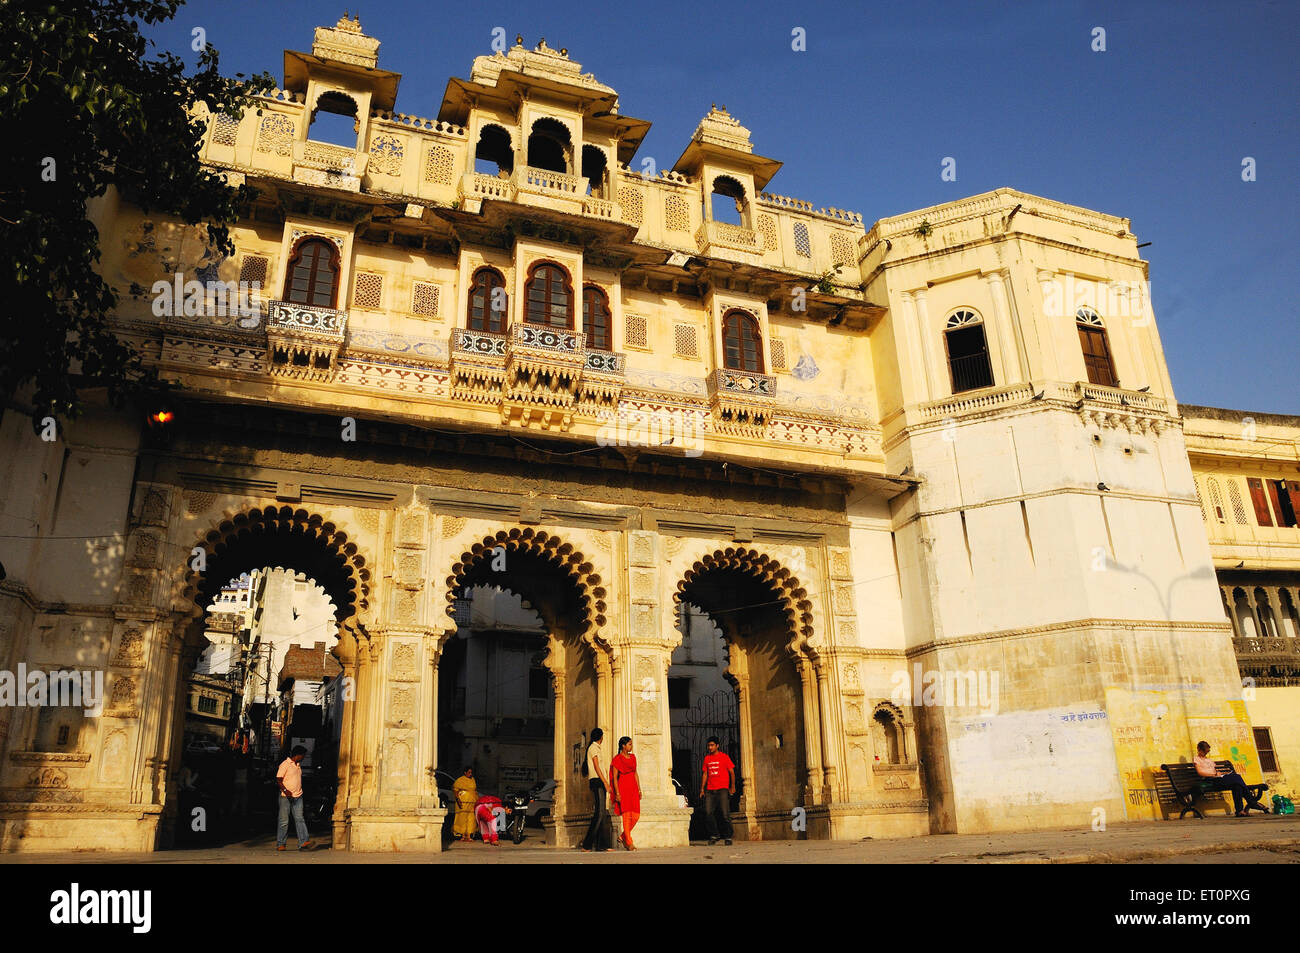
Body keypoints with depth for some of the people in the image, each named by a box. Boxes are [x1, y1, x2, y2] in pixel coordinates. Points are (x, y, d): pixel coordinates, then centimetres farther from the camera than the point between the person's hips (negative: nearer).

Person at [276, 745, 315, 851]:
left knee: (299, 819, -4)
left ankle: (303, 842, -13)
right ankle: (280, 844, 11)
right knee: (284, 821, 0)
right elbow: (278, 779, -12)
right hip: (286, 797, -6)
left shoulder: (299, 765, 16)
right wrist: (285, 790, -24)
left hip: (298, 796, 6)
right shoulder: (285, 764, -7)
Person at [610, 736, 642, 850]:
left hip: (633, 788, 6)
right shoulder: (617, 759, -5)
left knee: (636, 815, 1)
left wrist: (639, 789, 14)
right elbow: (614, 777, -7)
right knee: (627, 815, -8)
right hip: (623, 788, -6)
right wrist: (617, 793, -13)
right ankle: (629, 843, -3)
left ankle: (623, 836, 18)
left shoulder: (633, 757, 14)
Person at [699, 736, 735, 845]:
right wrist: (702, 789, 12)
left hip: (722, 789, -4)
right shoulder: (707, 758, 15)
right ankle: (713, 836, 6)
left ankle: (728, 836, 2)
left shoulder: (724, 756, 2)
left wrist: (732, 786, -8)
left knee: (725, 814, -7)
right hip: (710, 790, 4)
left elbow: (732, 772, 1)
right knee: (708, 813, -6)